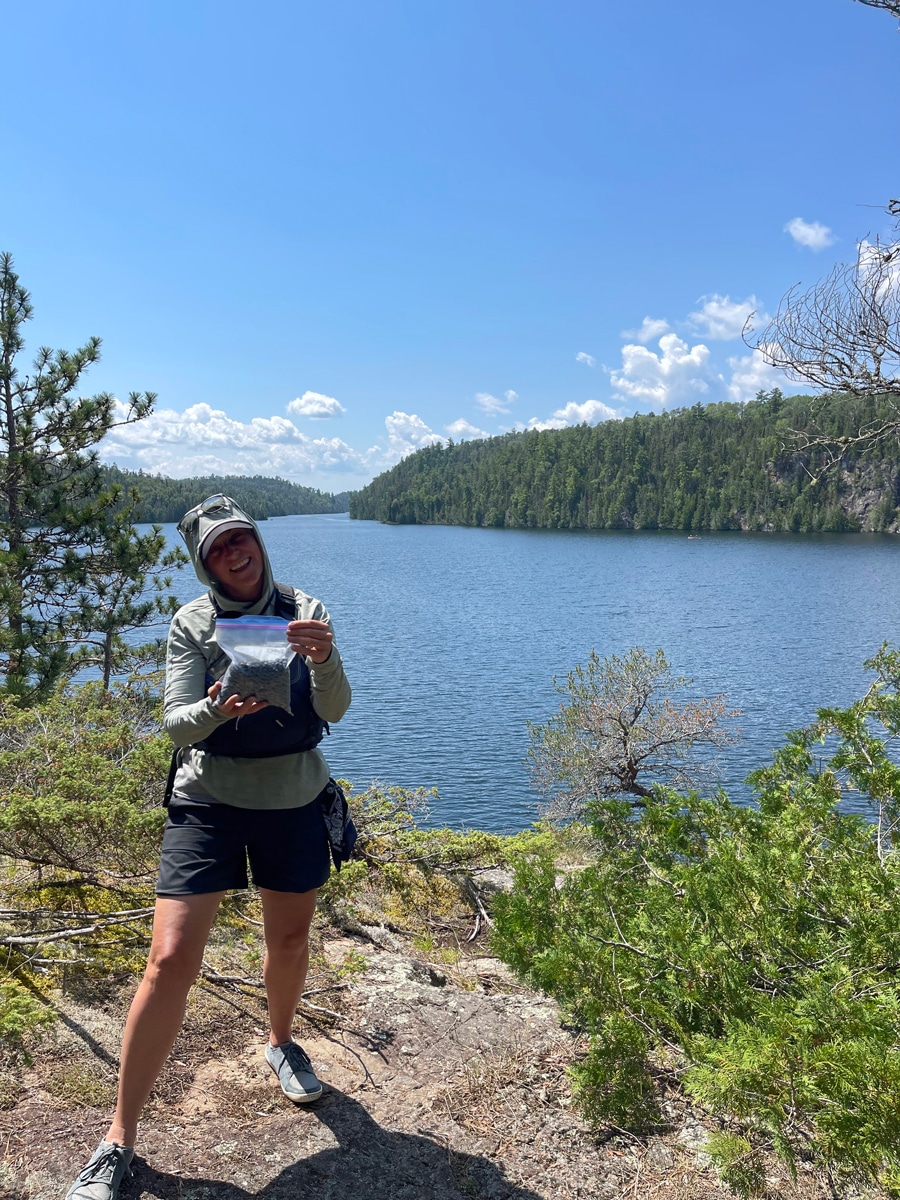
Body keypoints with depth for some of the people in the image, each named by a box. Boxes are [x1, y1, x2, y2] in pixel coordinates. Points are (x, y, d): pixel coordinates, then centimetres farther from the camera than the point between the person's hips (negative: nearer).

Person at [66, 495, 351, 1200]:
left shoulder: (305, 613, -4)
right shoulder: (192, 623, -6)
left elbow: (334, 710, -11)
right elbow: (176, 724, -11)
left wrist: (325, 659, -33)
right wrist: (217, 708, -34)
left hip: (295, 799, 2)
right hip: (209, 799, -2)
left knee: (290, 938, 18)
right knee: (171, 960, -9)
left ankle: (281, 1043, 50)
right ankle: (119, 1139, 9)